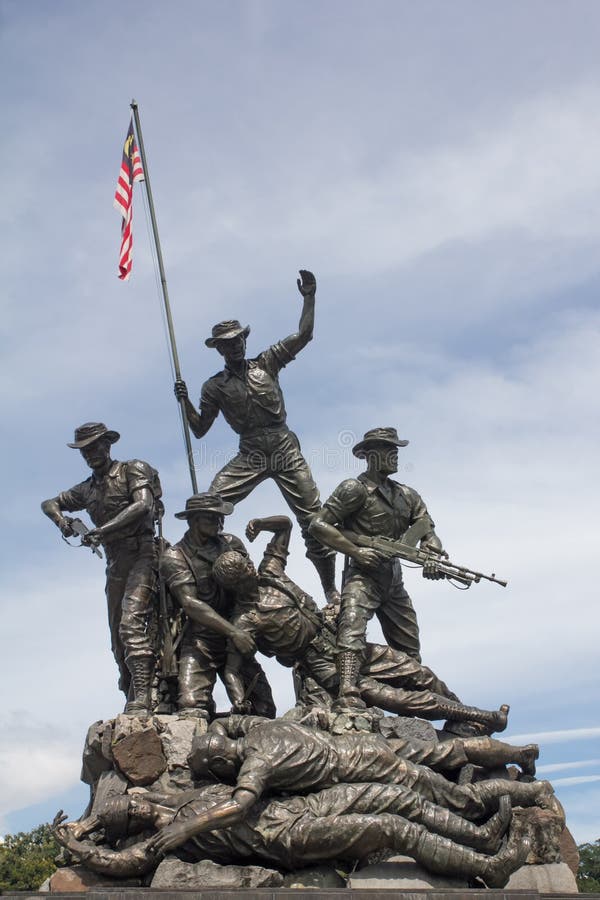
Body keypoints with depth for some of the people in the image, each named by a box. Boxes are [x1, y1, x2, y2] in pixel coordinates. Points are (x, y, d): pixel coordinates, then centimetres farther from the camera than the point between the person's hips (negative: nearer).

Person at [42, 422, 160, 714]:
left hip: (141, 555, -8)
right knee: (118, 636, 6)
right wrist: (60, 518, 0)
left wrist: (100, 531, -22)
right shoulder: (87, 489, 19)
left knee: (131, 623, -24)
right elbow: (49, 503, 26)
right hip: (115, 564, 8)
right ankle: (133, 702, 11)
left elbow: (143, 505, -16)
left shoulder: (132, 470, 0)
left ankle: (142, 698, -31)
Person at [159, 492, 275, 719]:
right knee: (193, 710, -21)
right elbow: (190, 603, -16)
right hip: (200, 643, -4)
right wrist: (233, 631, -23)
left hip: (236, 641, 4)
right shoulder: (174, 557, -3)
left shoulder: (231, 544, 11)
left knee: (264, 712, -6)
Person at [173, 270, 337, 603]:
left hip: (286, 450, 0)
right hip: (250, 456, 0)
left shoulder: (266, 363, 12)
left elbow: (304, 335, 7)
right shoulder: (215, 386, 11)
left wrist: (309, 297, 0)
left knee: (313, 518, -4)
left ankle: (331, 589, 4)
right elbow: (200, 430, 11)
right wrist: (185, 402, -4)